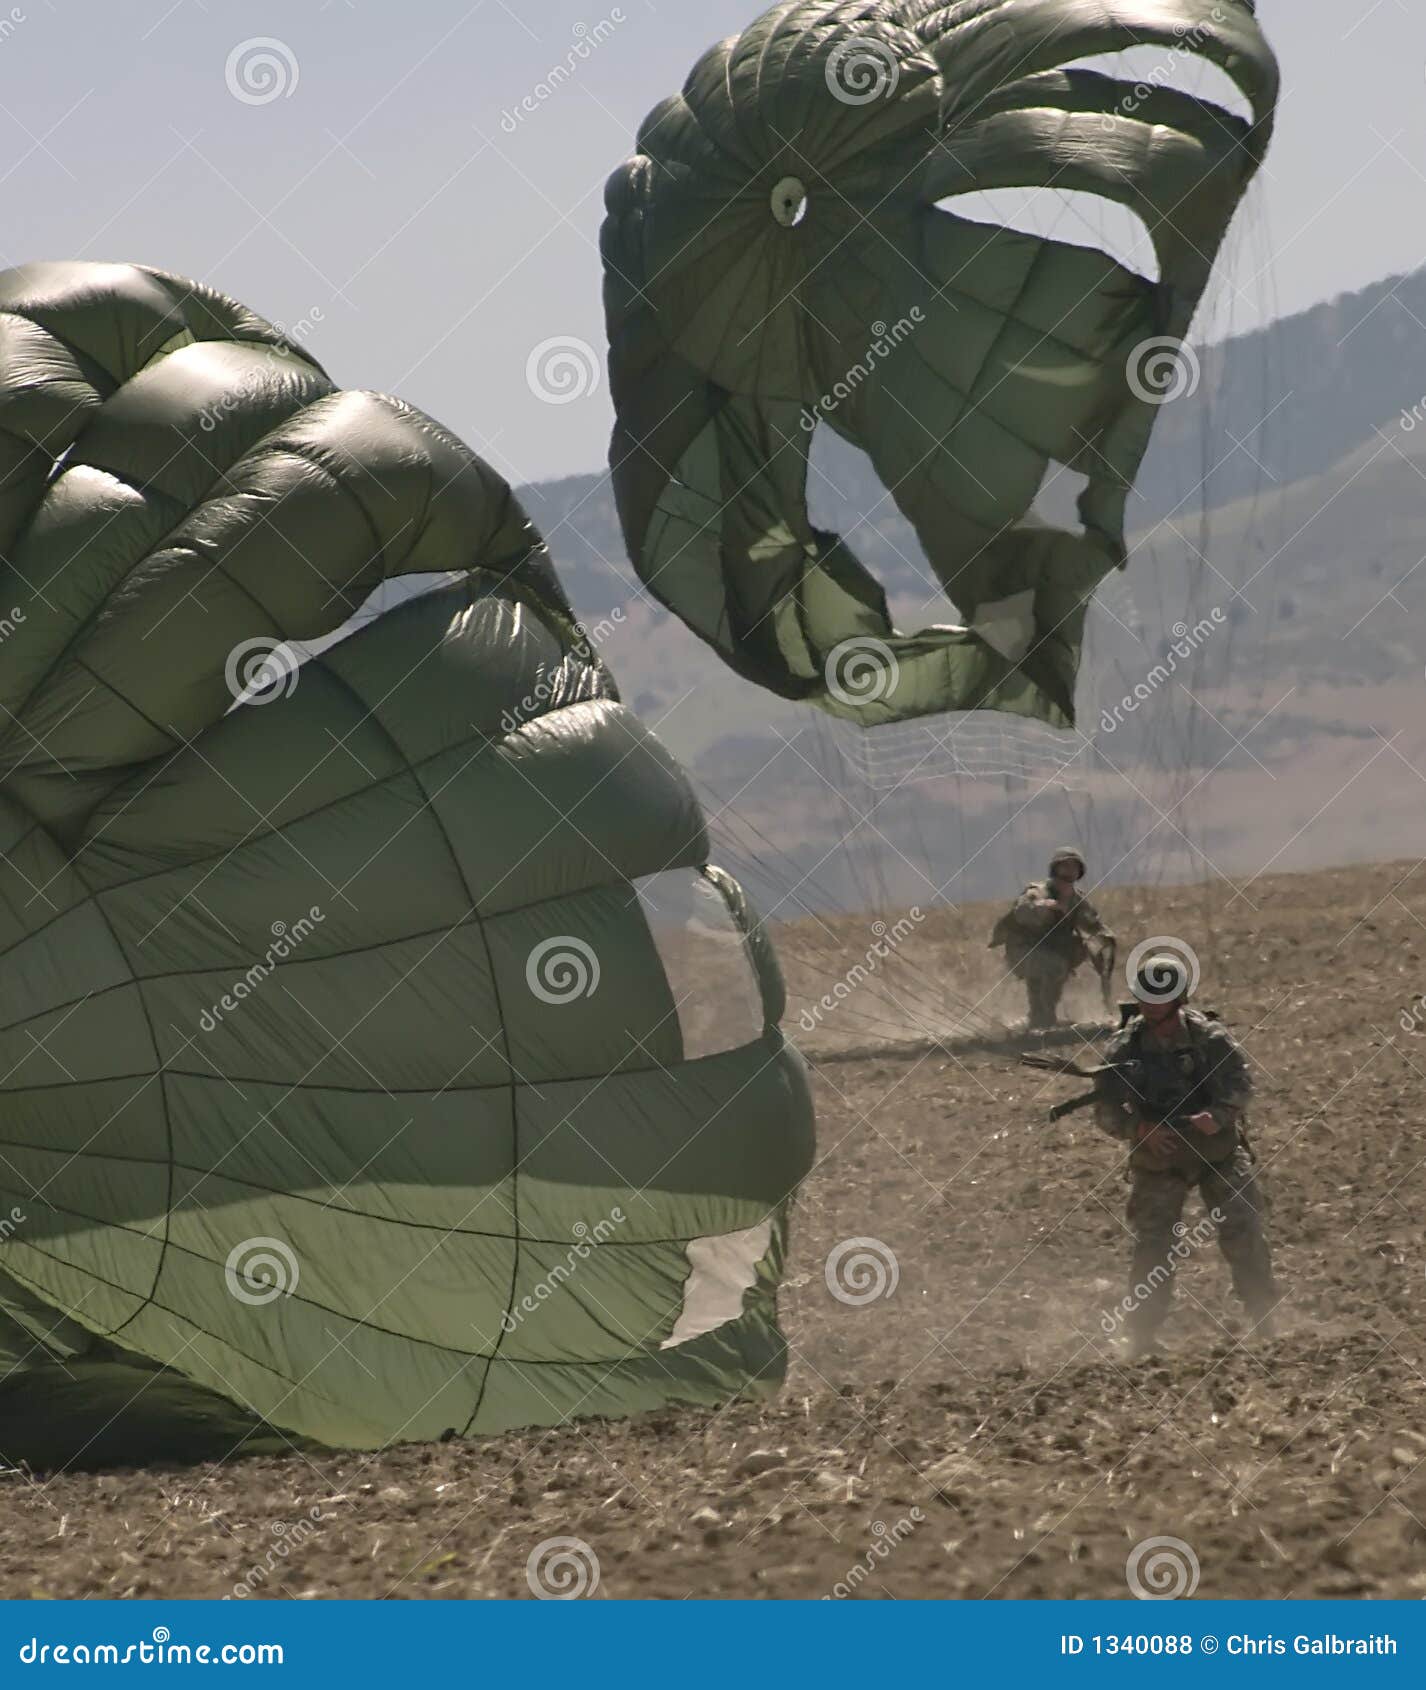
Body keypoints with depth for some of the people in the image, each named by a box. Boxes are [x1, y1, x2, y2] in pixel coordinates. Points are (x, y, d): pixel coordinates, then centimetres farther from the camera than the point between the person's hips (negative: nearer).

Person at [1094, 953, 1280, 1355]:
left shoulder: (1210, 1038, -12)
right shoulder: (1124, 1049, -9)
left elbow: (1239, 1084, -15)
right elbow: (1106, 1109, -8)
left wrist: (1217, 1116, -35)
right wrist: (1140, 1130, -27)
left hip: (1218, 1152, 0)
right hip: (1158, 1160, 0)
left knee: (1244, 1233, -5)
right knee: (1152, 1247, -3)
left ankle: (1265, 1322, 9)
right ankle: (1141, 1340, 7)